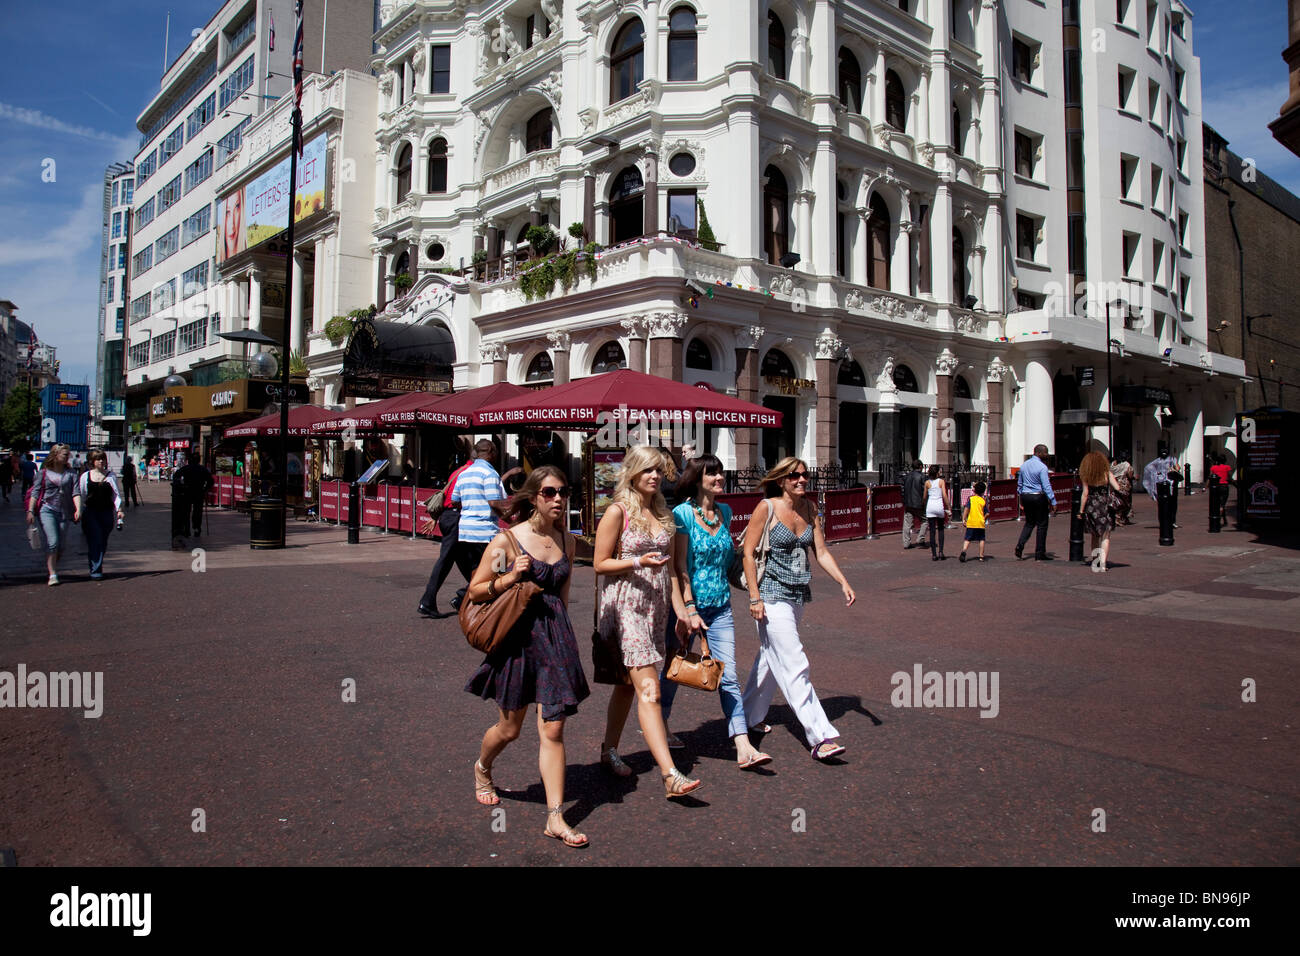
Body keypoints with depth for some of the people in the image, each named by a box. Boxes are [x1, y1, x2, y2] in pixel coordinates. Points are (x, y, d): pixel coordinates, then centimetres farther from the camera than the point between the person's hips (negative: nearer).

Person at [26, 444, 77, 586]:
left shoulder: (70, 473, 9)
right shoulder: (44, 473, 5)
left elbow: (75, 492, -1)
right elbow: (35, 493, 3)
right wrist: (30, 511, -7)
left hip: (64, 512, 3)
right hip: (47, 509, -3)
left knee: (62, 545, 5)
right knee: (52, 542, -13)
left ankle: (52, 566, 29)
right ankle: (52, 575, -10)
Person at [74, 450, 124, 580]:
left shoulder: (110, 476, 8)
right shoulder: (85, 476, 7)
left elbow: (116, 494, 5)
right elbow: (79, 494, 7)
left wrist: (119, 509, -6)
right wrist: (78, 509, -4)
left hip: (107, 512, 1)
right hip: (90, 512, -1)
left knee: (103, 542, 7)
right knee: (94, 540, -10)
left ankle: (98, 567, 24)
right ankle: (95, 570, -10)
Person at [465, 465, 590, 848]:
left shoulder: (566, 540, 4)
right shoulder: (508, 539, -9)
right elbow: (475, 591, -5)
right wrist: (509, 578, -20)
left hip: (556, 636, 3)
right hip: (518, 635, -3)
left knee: (553, 731, 1)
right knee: (510, 728, 13)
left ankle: (555, 818, 9)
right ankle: (482, 768, 46)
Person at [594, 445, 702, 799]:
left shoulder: (662, 512, 12)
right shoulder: (618, 511, -8)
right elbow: (600, 564, -8)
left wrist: (679, 606, 11)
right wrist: (639, 562, -20)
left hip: (655, 605, 7)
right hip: (625, 606, -7)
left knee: (628, 683, 15)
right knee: (649, 688, -13)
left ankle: (609, 751, 31)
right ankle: (670, 776, -17)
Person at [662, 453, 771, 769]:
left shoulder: (725, 512, 7)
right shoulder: (682, 513, -11)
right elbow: (680, 566, -15)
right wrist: (689, 609, -19)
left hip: (720, 607, 5)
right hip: (688, 604, -4)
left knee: (729, 677, 0)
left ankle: (744, 749, -1)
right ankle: (660, 726, 36)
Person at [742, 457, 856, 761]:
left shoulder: (809, 508, 5)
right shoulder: (767, 508, -12)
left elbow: (821, 552, 8)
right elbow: (748, 553, -11)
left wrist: (843, 582, -4)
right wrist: (755, 598, -15)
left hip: (799, 595, 7)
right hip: (773, 595, -7)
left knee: (771, 657, 18)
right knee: (795, 666, -8)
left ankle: (750, 716, 34)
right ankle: (821, 737, -7)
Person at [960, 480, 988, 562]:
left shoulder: (970, 498, 1)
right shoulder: (984, 501, 3)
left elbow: (966, 509, -9)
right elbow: (987, 513, 0)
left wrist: (964, 519, -8)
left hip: (971, 522, 0)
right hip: (980, 523, 0)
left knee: (967, 539, 0)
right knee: (981, 539, 11)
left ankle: (964, 551, -23)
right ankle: (981, 556, 11)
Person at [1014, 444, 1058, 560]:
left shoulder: (1024, 465, 8)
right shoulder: (1042, 467, -14)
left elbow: (1019, 483, 15)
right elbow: (1046, 486, -17)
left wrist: (1021, 499, 23)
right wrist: (1053, 502, -14)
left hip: (1025, 496, 6)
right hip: (1038, 497, -6)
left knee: (1029, 523, 18)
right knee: (1042, 524, 5)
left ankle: (1019, 546, 0)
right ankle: (1040, 554, 8)